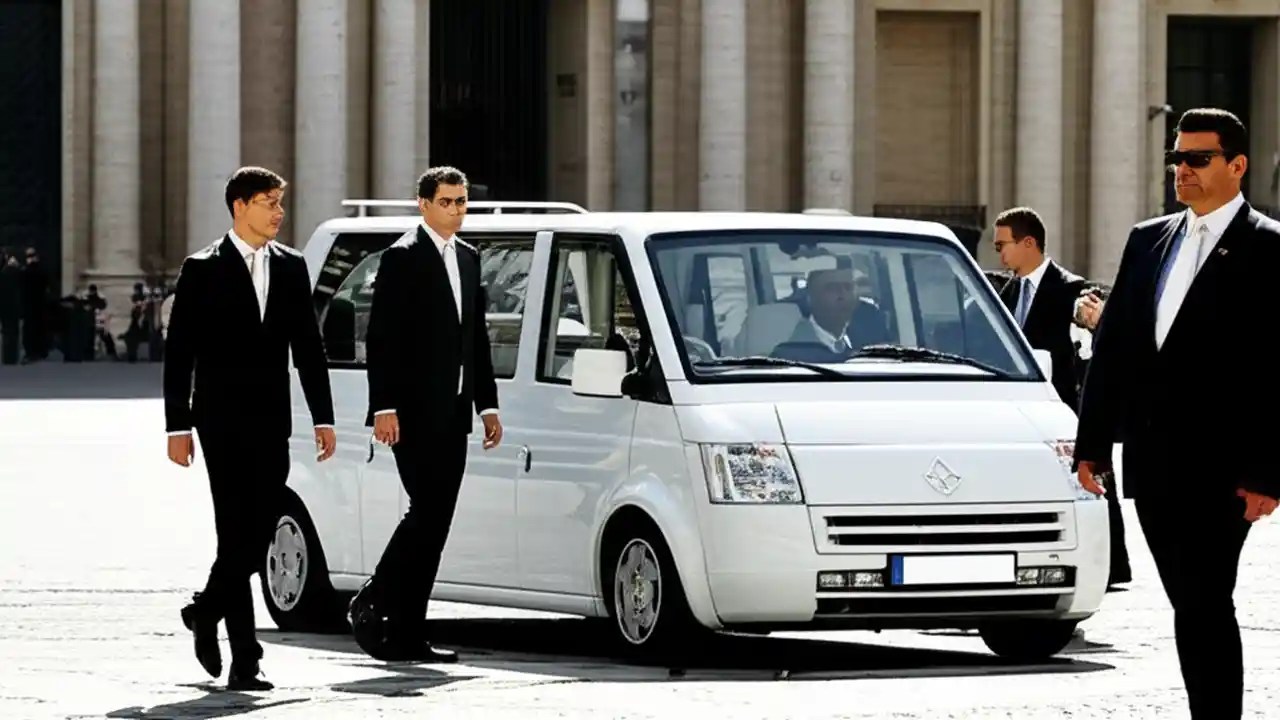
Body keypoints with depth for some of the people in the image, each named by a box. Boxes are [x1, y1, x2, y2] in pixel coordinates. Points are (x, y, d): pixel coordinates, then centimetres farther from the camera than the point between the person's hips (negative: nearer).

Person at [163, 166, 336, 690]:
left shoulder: (291, 268, 11)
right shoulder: (203, 271, -2)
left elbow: (308, 347, 13)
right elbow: (178, 353, -3)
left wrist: (324, 417, 7)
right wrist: (178, 426, -8)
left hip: (271, 422, 5)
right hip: (223, 421, -5)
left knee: (260, 530, 3)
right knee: (237, 533, -7)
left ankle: (207, 612, 28)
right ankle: (243, 661, -5)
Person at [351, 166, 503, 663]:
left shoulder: (468, 259, 17)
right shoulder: (402, 258, -6)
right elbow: (380, 338, -11)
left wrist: (487, 404, 15)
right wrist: (384, 407, -17)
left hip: (453, 412, 7)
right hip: (415, 412, -7)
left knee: (436, 521, 5)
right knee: (427, 511, -13)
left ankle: (407, 634, 8)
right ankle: (374, 601, 0)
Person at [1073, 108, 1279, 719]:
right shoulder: (1149, 240, 15)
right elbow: (1111, 346, 15)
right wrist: (1092, 442, 9)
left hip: (1218, 469, -6)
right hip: (1152, 463, 6)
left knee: (1203, 606, -10)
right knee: (1194, 608, 11)